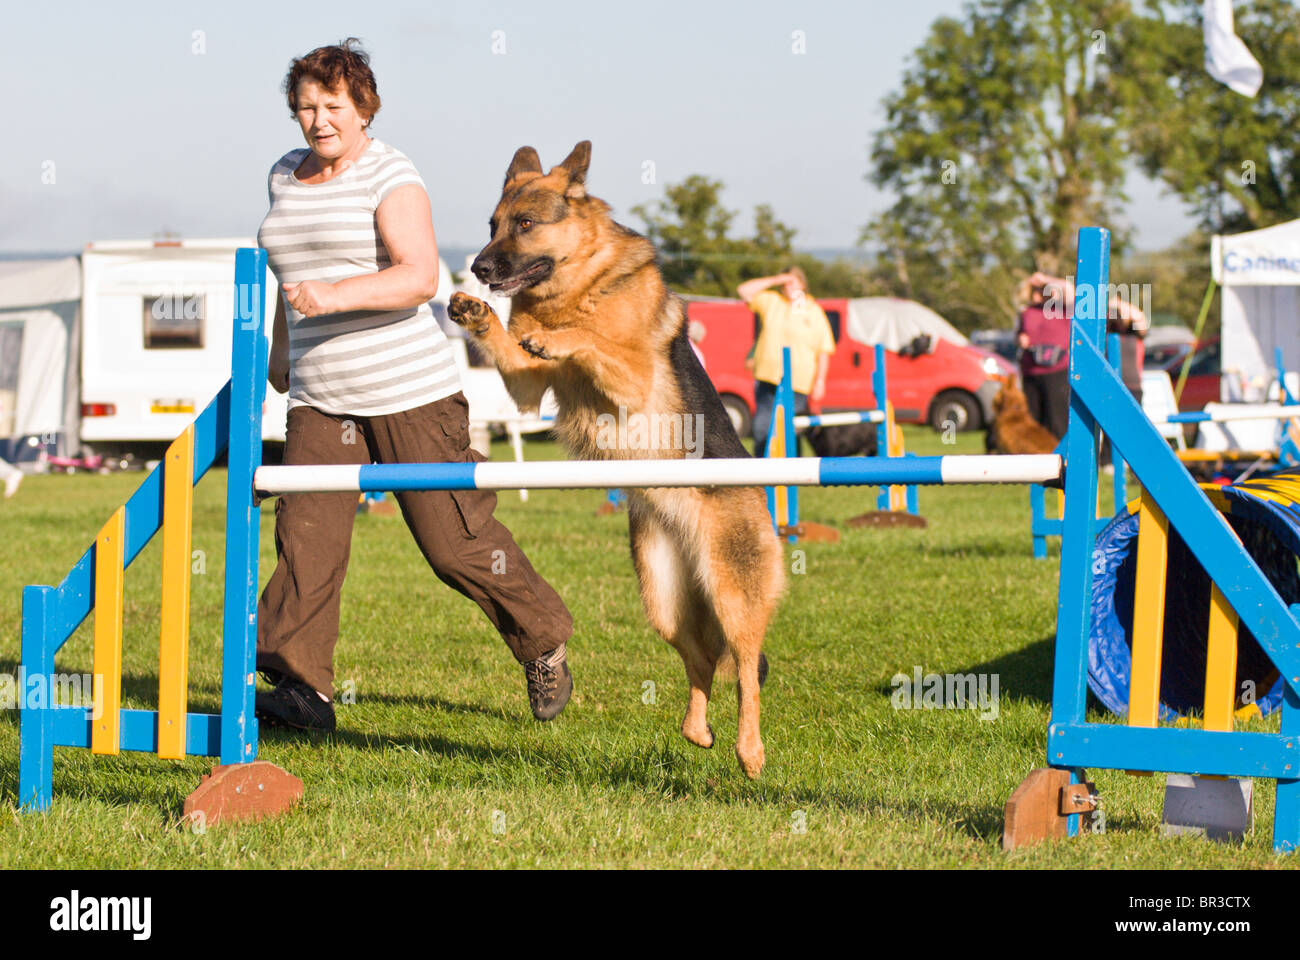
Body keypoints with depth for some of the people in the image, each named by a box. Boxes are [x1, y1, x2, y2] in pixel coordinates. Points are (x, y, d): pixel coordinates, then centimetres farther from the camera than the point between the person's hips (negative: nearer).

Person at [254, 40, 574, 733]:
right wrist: (281, 347, 38)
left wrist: (336, 296, -35)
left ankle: (543, 642, 21)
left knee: (455, 539, -1)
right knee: (305, 537, -11)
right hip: (320, 401, 6)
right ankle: (300, 688, -12)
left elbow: (419, 277, -22)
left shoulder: (389, 176, -9)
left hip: (409, 390, -6)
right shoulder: (287, 177, 14)